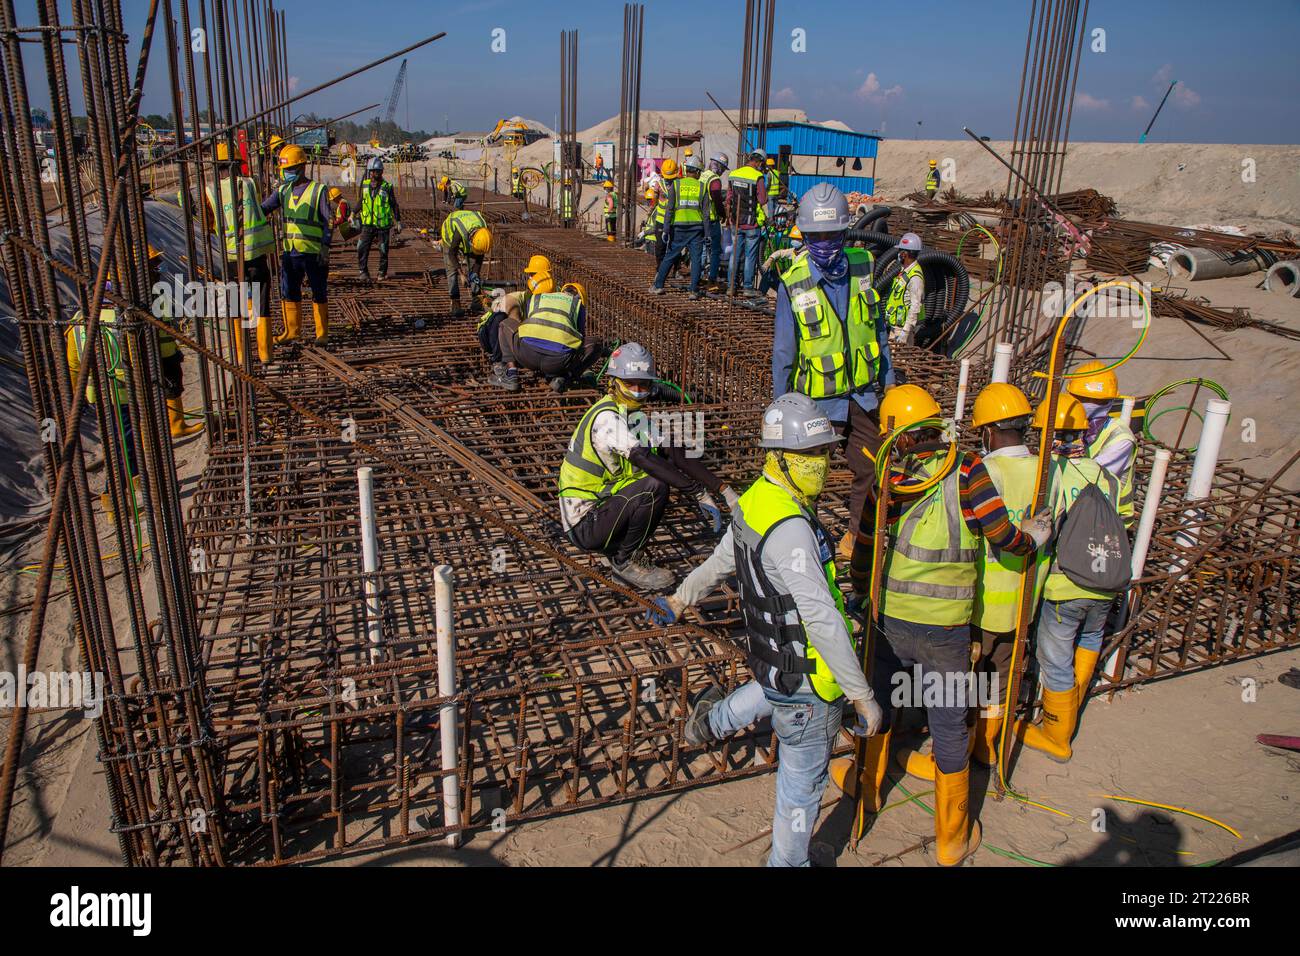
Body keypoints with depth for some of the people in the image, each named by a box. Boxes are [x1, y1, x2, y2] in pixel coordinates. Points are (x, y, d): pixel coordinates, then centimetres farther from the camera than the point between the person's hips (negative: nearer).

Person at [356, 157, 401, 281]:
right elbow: (361, 201, 19)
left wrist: (398, 221, -1)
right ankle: (362, 271, 8)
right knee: (362, 248, -3)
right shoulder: (365, 184, 5)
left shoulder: (387, 187, -7)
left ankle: (382, 273, 18)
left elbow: (394, 205, 0)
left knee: (383, 250, 5)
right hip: (367, 223, 3)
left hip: (382, 224, -3)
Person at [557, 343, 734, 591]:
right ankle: (625, 562, -4)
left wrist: (723, 489, -7)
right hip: (584, 526, -9)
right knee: (655, 486, -25)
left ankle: (615, 548, 7)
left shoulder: (637, 416, 7)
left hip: (601, 503, 9)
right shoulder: (606, 417, -20)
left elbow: (678, 454, 2)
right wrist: (699, 493, -31)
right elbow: (644, 459, -31)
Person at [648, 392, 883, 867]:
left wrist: (680, 599, 29)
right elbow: (822, 619, -33)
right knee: (803, 779, 15)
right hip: (804, 679, -7)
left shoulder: (754, 500, -3)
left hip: (769, 651, 8)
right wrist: (862, 695, -26)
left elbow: (721, 560, 14)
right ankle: (788, 860, 36)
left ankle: (716, 718, 52)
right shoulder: (790, 529, -32)